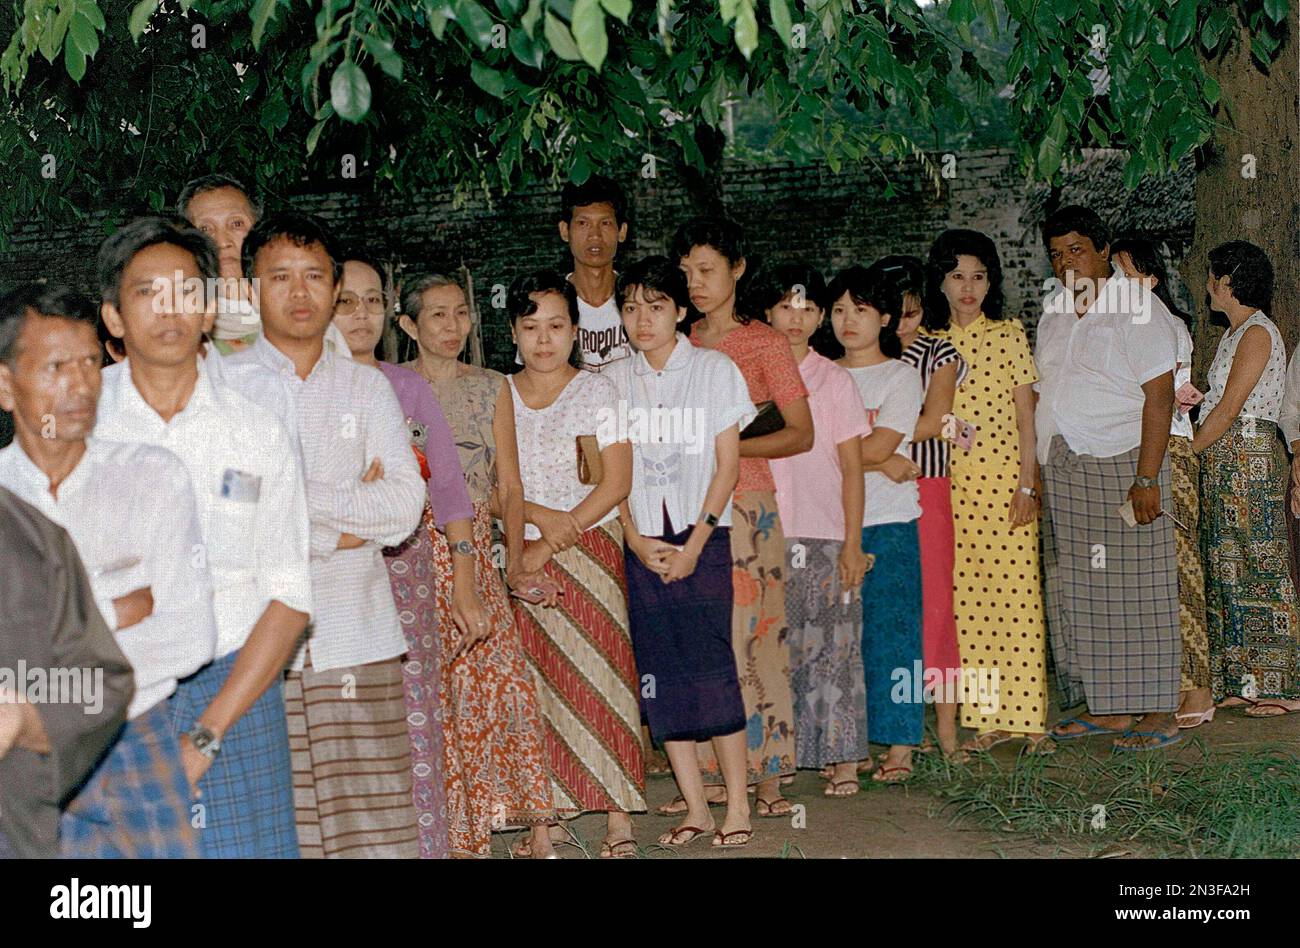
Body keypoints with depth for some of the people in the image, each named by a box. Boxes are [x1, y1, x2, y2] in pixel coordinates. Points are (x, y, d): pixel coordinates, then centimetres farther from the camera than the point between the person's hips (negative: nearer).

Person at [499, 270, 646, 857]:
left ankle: (618, 820, -2)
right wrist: (539, 515, -14)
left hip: (589, 550, -2)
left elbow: (617, 483, -5)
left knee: (598, 676, -5)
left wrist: (548, 548, -10)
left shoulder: (597, 392, 3)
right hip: (519, 555, 2)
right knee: (533, 685, -2)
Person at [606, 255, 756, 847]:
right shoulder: (615, 381, 9)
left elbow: (728, 464, -2)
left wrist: (694, 544, -9)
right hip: (642, 543, 3)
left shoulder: (715, 370, 1)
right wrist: (635, 539, -6)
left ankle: (737, 808, -3)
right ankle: (695, 809, 9)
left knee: (712, 667, -9)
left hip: (702, 537, -3)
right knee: (658, 672, 2)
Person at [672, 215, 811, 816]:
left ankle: (767, 773, 1)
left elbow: (801, 434, -2)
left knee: (751, 634, -6)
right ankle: (706, 773, 8)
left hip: (745, 507, -4)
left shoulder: (763, 342, 1)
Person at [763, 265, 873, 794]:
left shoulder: (834, 381, 4)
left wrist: (852, 543, -5)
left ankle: (843, 757, 4)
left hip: (825, 536, -2)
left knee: (834, 646, -2)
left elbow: (852, 468, 2)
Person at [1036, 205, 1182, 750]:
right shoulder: (1054, 315, 16)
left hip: (1122, 466, -7)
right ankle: (1108, 708, 15)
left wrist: (1146, 478, -20)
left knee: (1136, 590, -4)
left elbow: (1159, 398, -13)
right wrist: (1037, 478, 12)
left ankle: (1158, 713, 2)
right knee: (1080, 593, 7)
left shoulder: (1137, 307, -7)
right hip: (1065, 474, 7)